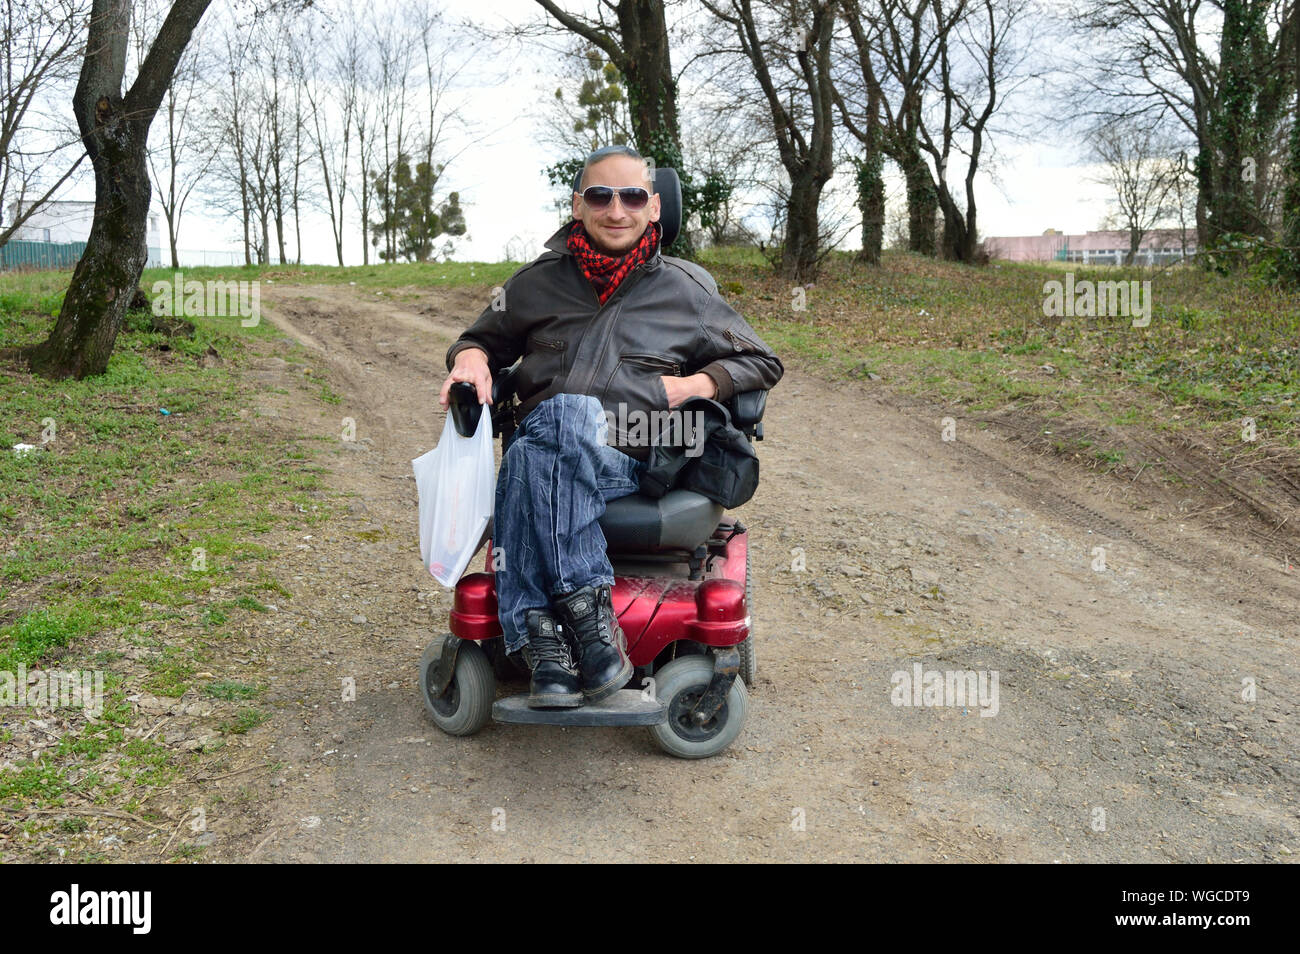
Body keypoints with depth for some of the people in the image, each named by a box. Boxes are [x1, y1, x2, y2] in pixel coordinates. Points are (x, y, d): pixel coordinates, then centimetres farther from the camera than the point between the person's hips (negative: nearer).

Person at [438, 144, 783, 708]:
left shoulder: (686, 289, 15)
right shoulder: (540, 281, 18)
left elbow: (761, 363, 21)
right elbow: (485, 338, 33)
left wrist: (697, 385, 2)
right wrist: (471, 359, 7)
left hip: (627, 466, -2)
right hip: (539, 446, 2)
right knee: (567, 410, -36)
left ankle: (540, 631, -41)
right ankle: (586, 606, -40)